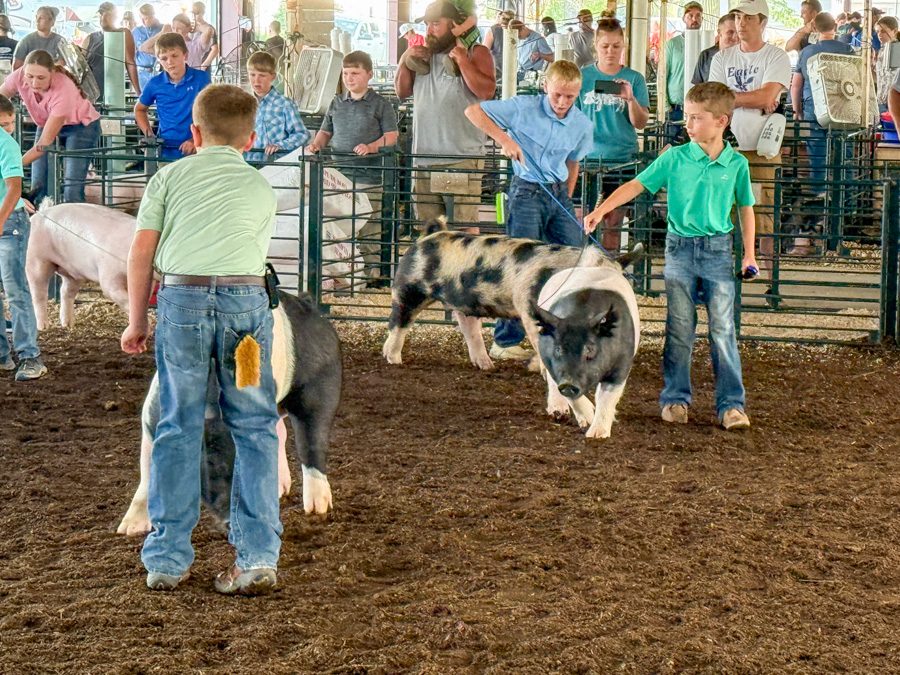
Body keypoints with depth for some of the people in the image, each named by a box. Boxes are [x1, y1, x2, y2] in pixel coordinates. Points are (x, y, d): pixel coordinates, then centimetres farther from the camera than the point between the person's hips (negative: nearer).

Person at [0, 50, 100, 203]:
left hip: (81, 125, -5)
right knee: (38, 189, -5)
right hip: (46, 123, 5)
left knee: (72, 190, -18)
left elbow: (46, 142, -34)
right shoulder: (19, 77, -25)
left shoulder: (63, 90, -36)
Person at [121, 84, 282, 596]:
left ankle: (167, 559, 11)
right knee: (255, 428, 7)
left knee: (178, 428, 8)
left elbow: (141, 253, 9)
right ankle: (258, 557, 3)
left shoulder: (171, 177, 13)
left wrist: (137, 322, 16)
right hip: (246, 296, 0)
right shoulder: (262, 189, 18)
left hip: (181, 297, 0)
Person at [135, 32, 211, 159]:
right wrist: (150, 136, 7)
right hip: (165, 152, 2)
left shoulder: (201, 78, -4)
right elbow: (139, 109, 20)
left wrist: (195, 140, -17)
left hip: (193, 150, -2)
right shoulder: (155, 84, 3)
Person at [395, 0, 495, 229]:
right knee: (426, 224, 10)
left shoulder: (476, 52, 0)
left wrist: (462, 60, -17)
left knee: (464, 223, -9)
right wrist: (404, 61, 4)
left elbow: (487, 91, -14)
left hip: (462, 157, -6)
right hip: (424, 157, 6)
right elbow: (402, 91, 18)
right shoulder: (423, 55, 17)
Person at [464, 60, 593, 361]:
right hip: (527, 192, -5)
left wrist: (566, 200, 13)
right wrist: (504, 138, -18)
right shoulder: (523, 107, -10)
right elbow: (473, 110, -8)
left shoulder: (582, 125, 3)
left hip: (558, 193, 5)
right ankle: (505, 341, 4)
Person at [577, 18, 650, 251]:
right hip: (587, 157, 0)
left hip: (621, 158, 0)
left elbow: (641, 123, 0)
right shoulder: (583, 76, 6)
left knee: (612, 223, 2)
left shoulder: (634, 79, 5)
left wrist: (631, 99, -17)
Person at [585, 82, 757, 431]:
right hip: (680, 248, 1)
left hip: (718, 249, 0)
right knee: (679, 329, 4)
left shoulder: (736, 164, 2)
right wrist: (601, 210, -12)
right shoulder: (674, 158, 0)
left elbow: (745, 208, 11)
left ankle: (731, 403, 1)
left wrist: (749, 254, 6)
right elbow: (637, 184, -1)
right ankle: (675, 398, 15)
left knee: (723, 329, -4)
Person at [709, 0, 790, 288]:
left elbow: (767, 96, -13)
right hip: (729, 146, 3)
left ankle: (768, 272, 0)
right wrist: (755, 101, -8)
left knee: (766, 213, -5)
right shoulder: (722, 58, 12)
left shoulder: (776, 57, 1)